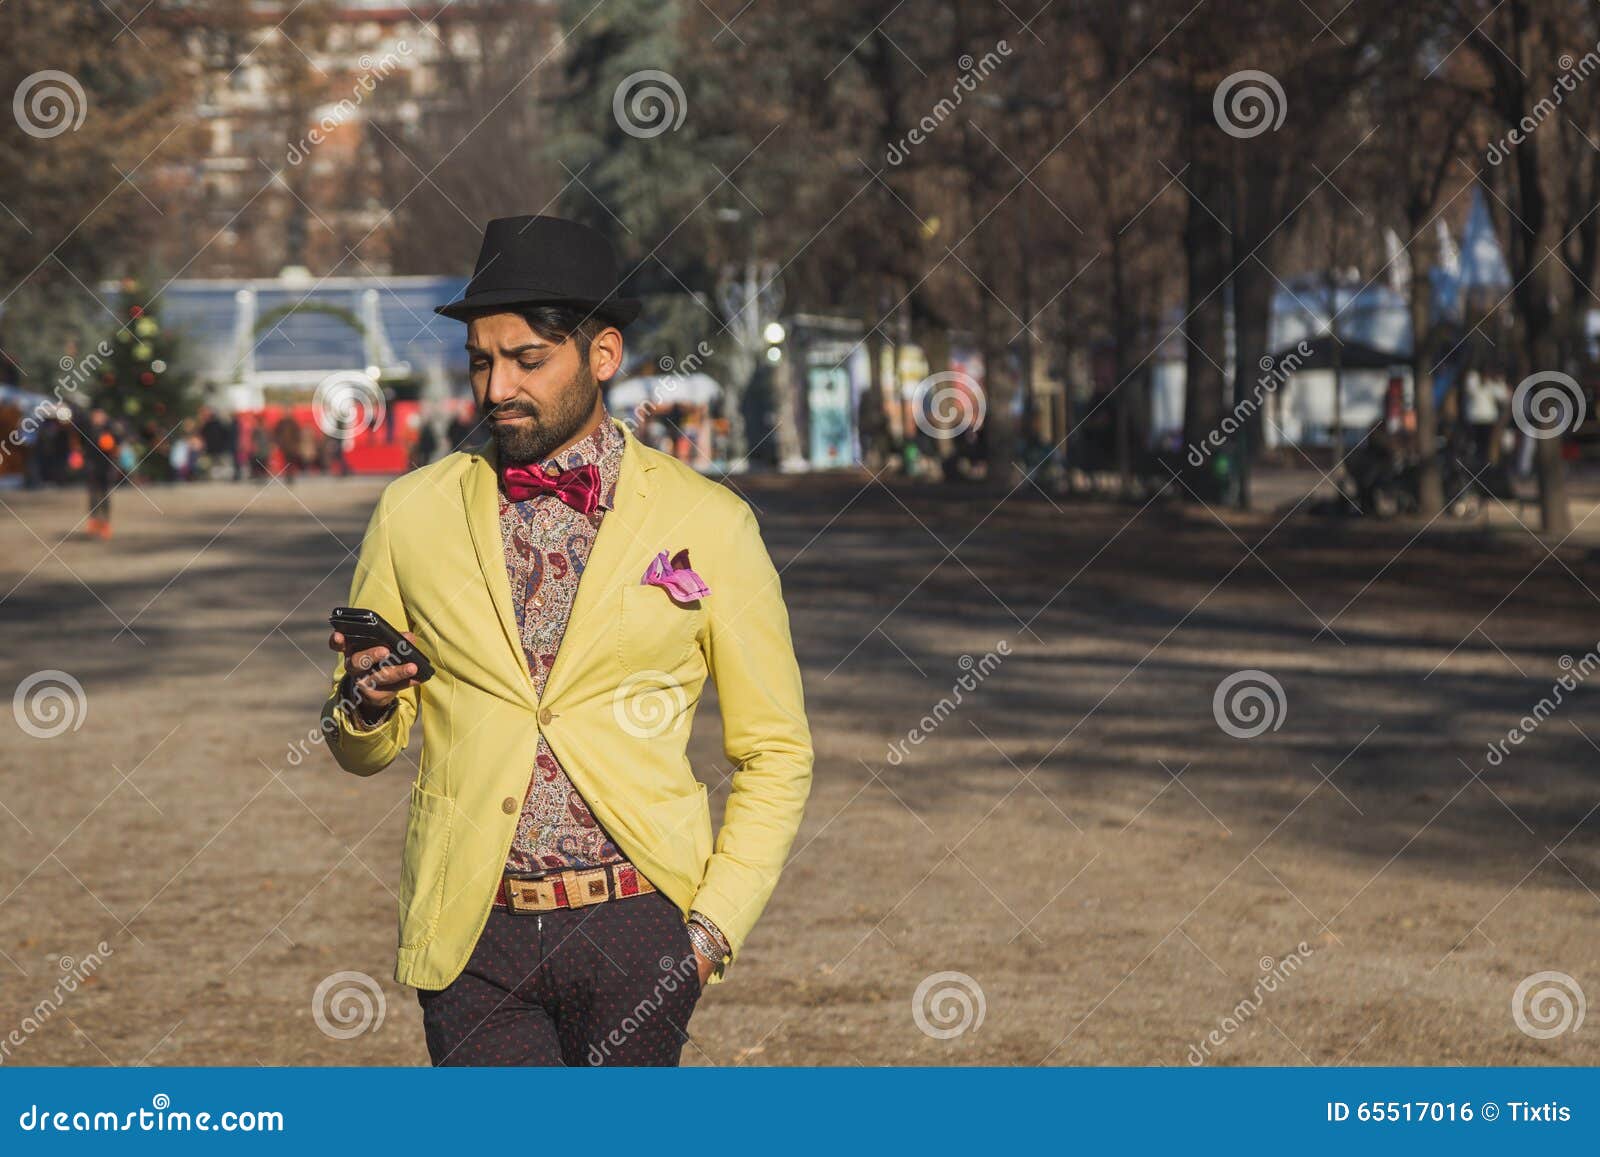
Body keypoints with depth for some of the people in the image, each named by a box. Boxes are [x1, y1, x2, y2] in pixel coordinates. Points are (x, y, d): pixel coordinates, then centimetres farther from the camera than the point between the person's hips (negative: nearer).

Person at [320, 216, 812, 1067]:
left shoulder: (710, 526, 3)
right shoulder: (414, 513, 8)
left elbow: (776, 755, 8)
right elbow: (362, 753, 16)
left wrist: (716, 925, -3)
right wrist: (365, 702, -7)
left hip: (635, 930, -1)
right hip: (472, 933, 1)